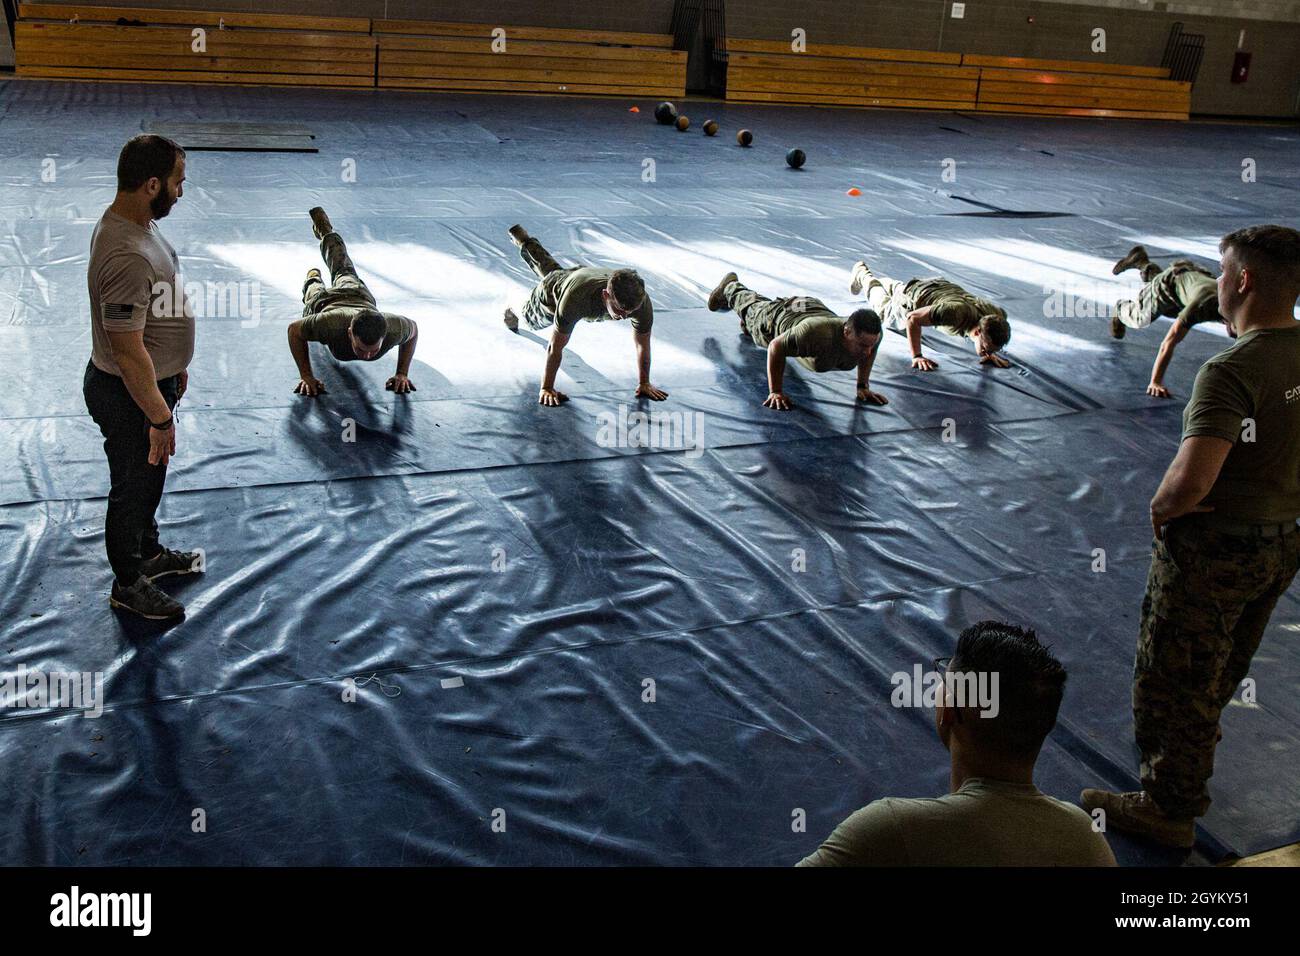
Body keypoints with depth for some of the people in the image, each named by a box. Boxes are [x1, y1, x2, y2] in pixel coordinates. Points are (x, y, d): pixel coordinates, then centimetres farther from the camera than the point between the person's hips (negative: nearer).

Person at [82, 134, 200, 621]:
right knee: (133, 487, 11)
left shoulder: (138, 223, -1)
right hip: (128, 395, -9)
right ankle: (129, 585, 32)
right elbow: (128, 351, -29)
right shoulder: (126, 257, -33)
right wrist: (159, 416, -22)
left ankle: (149, 552, 50)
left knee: (149, 479, 28)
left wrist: (175, 366, 22)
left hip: (154, 378, 9)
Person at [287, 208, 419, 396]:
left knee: (343, 273, 38)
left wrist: (402, 373, -26)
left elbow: (413, 329, -21)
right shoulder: (332, 324, -50)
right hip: (324, 302, -4)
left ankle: (326, 231, 63)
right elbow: (294, 330, -31)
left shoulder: (393, 328, -46)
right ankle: (313, 279, 67)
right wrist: (306, 376, -34)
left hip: (360, 296, 4)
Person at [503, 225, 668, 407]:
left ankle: (523, 239, 65)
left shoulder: (641, 302, -44)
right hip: (551, 296, -4)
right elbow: (555, 347, -42)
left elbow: (642, 344, -27)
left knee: (549, 271, 37)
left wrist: (644, 383, -22)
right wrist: (546, 389, -35)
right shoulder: (577, 298, -53)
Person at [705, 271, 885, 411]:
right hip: (777, 319, -3)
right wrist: (775, 392, -34)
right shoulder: (817, 335, -51)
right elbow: (775, 347, -35)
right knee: (753, 309, 31)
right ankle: (730, 287, 61)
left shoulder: (871, 335, -36)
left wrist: (863, 386, -13)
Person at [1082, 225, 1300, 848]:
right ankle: (1187, 762, 51)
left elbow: (1191, 480, -37)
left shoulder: (1231, 371, -29)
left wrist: (1159, 510, -16)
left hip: (1212, 549, -8)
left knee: (1174, 681, 10)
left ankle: (1168, 810, 25)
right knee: (1222, 673, 28)